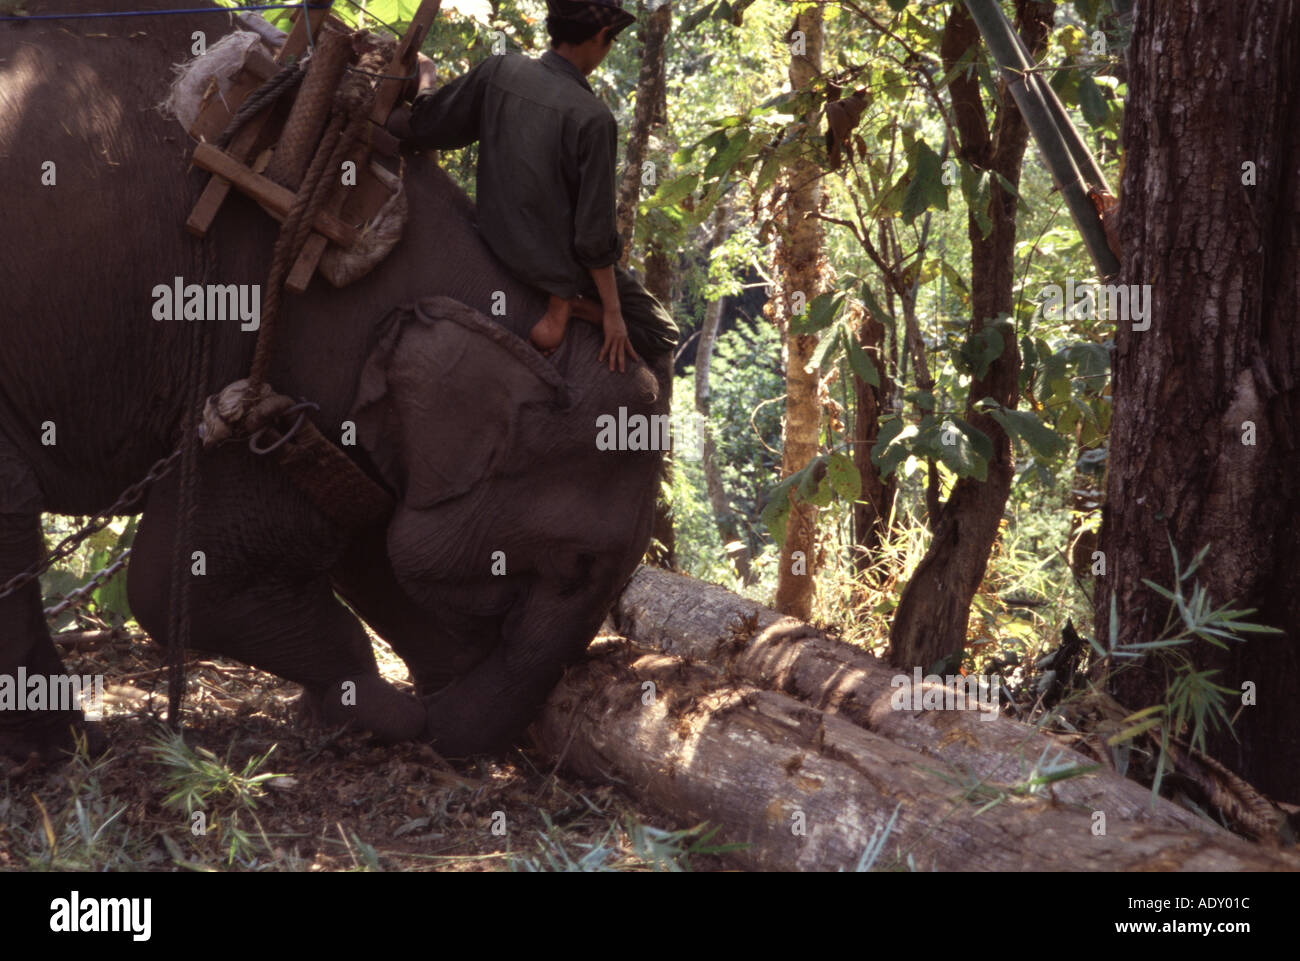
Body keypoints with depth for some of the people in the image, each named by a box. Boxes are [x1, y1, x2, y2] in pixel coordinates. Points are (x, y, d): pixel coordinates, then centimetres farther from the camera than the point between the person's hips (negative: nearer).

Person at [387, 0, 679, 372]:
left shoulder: (499, 70, -10)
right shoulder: (593, 118, -24)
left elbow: (425, 128, -5)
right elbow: (594, 234, -20)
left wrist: (425, 75, 15)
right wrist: (611, 313, -11)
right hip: (559, 262, -8)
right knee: (660, 336, 3)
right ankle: (566, 304, -9)